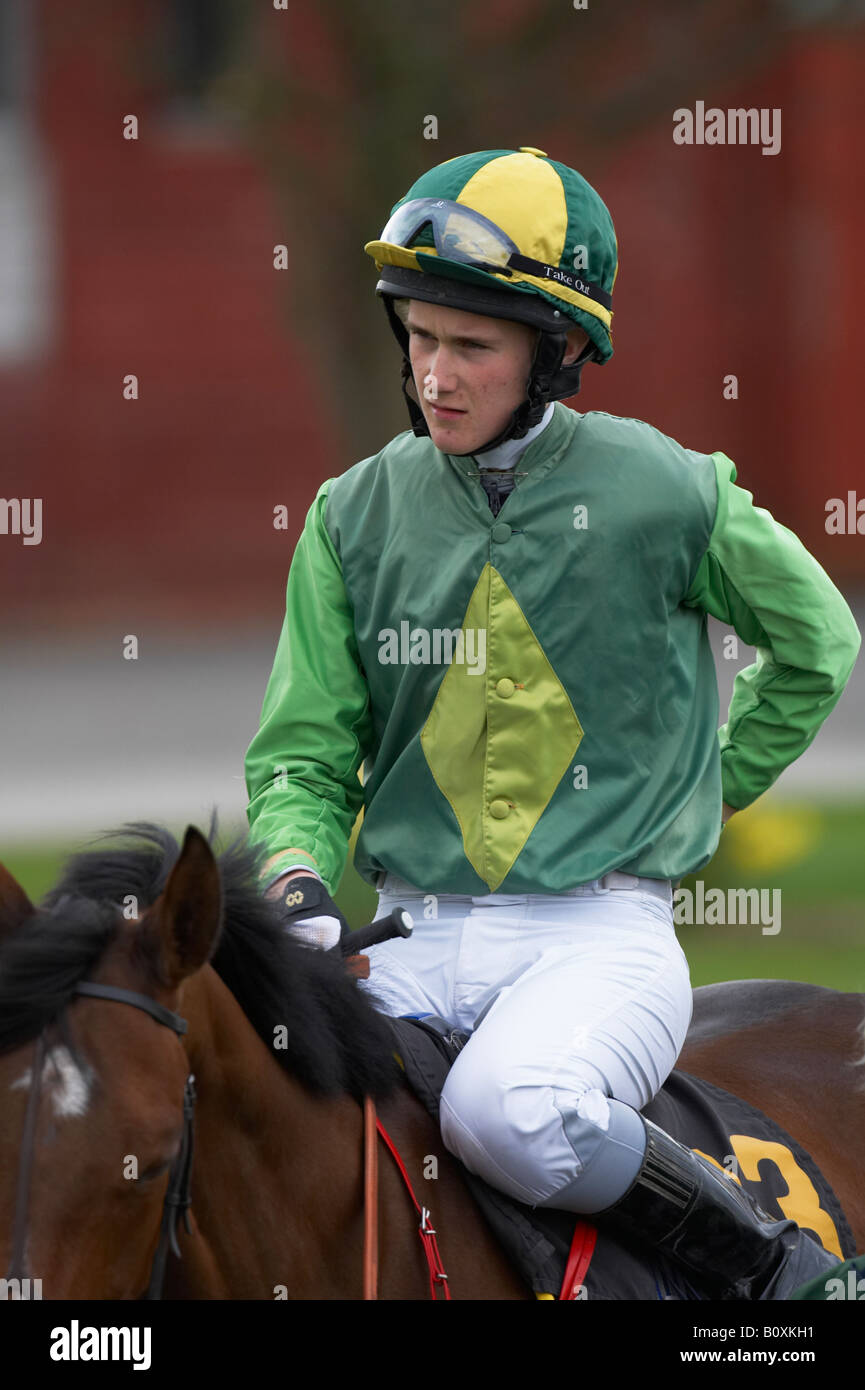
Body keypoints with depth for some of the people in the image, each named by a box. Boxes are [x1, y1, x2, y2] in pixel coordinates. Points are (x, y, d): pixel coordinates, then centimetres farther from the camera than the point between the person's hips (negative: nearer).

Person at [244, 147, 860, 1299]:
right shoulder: (358, 514, 6)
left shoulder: (663, 492, -2)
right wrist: (299, 889, -10)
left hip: (601, 930, -4)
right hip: (415, 935, 4)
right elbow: (301, 751, 9)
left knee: (517, 1114, -36)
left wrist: (704, 793, 12)